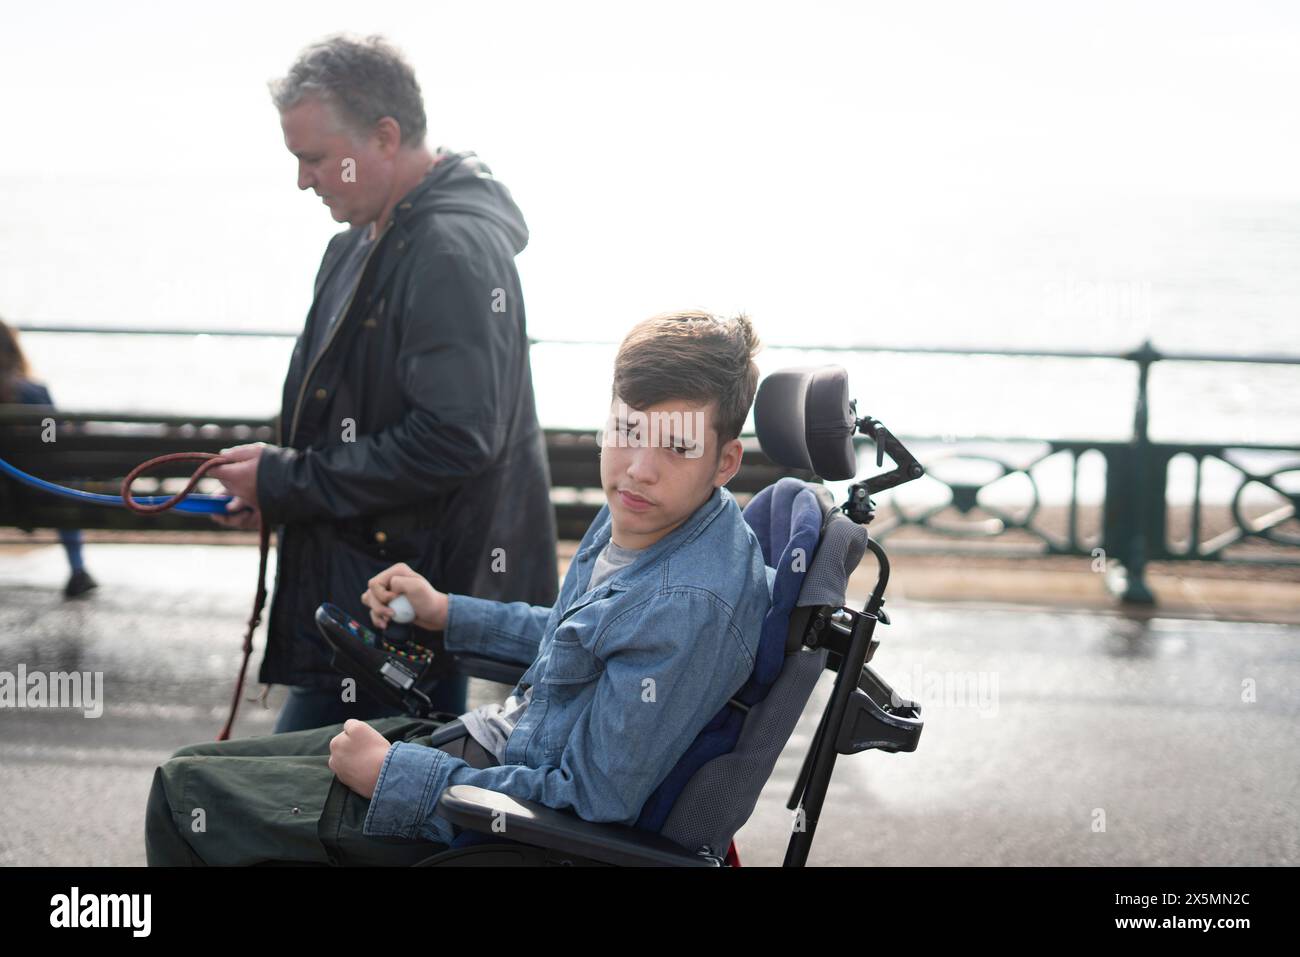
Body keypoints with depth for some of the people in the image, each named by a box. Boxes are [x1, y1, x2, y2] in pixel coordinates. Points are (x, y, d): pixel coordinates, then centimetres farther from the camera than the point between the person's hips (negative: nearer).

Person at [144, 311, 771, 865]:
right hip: (492, 734, 9)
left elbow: (590, 799, -27)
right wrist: (446, 614, 16)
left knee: (184, 793, 0)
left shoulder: (691, 604, -30)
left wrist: (390, 774, -20)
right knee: (195, 766, 19)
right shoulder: (639, 511, -1)